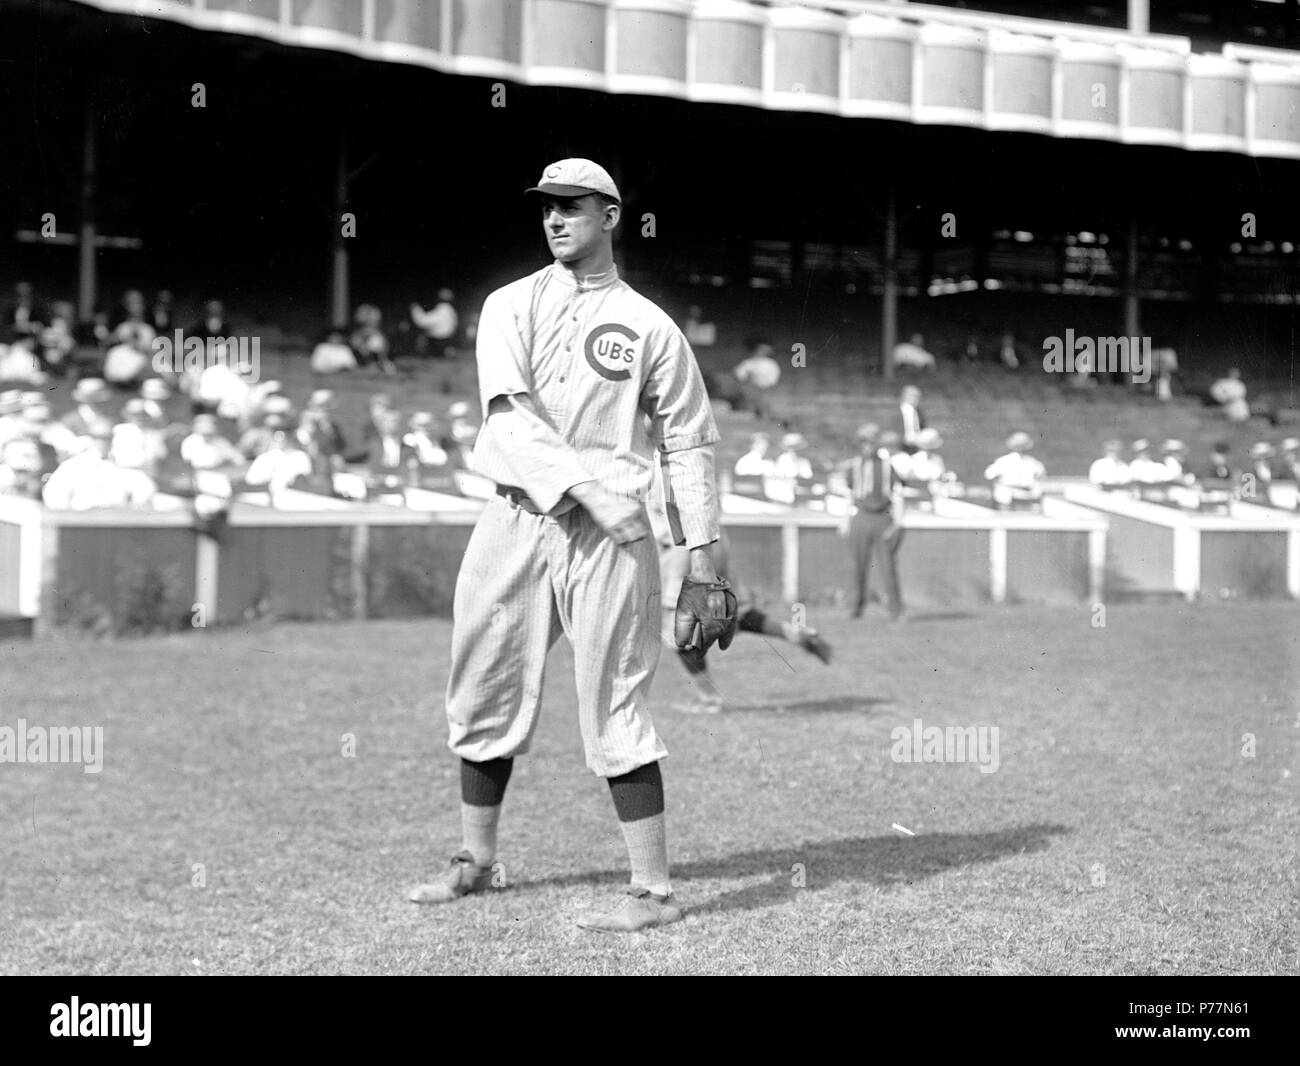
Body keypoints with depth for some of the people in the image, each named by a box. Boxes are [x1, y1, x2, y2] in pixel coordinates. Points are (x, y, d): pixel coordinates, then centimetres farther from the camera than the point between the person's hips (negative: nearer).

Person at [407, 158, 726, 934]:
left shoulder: (650, 327, 5)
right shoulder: (511, 306, 9)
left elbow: (689, 447, 4)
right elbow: (510, 412, -8)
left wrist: (702, 559, -4)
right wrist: (585, 481, -23)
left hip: (607, 532, -3)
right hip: (514, 519, 3)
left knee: (615, 710, -7)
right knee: (484, 701, 11)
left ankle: (656, 891, -1)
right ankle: (477, 864, 27)